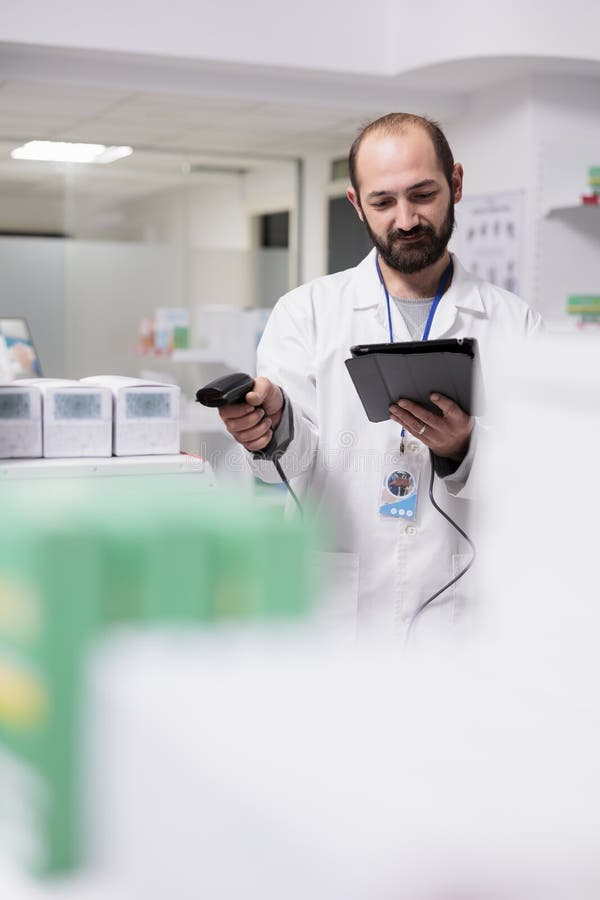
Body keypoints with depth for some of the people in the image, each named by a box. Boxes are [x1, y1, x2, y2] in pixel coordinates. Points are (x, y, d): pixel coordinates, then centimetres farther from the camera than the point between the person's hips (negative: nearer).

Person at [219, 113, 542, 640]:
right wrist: (276, 426, -23)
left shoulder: (516, 324, 9)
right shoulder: (307, 311, 10)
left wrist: (463, 450, -19)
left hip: (461, 614, 0)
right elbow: (298, 463, 0)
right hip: (331, 614, 0)